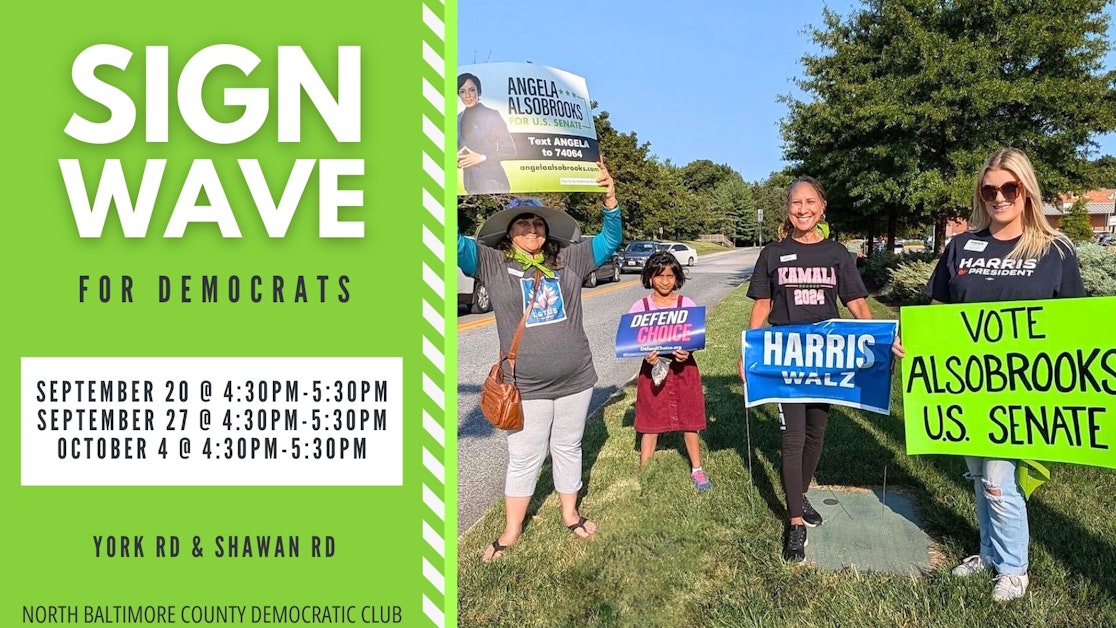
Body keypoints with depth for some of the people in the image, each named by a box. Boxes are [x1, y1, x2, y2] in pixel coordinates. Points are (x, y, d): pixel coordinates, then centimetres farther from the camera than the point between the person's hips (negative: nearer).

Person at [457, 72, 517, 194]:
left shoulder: (492, 115, -8)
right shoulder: (459, 118, 9)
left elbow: (510, 151, -7)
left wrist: (482, 157, -17)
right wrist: (457, 158, -1)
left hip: (492, 184, -5)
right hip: (470, 183, 5)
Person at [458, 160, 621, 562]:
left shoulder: (568, 259, 3)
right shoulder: (492, 262, -4)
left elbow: (609, 242, 5)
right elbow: (456, 244, -15)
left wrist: (610, 200, -10)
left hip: (575, 380, 3)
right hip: (526, 387, -3)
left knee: (568, 449, 19)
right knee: (524, 458, 8)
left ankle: (570, 514, 38)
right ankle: (512, 530, 25)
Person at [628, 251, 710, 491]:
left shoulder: (686, 304, -2)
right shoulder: (640, 306, -4)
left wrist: (687, 351, -22)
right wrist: (645, 354, -23)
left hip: (683, 369, 1)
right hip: (653, 368, -1)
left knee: (689, 421, 11)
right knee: (650, 424, 6)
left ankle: (697, 469, 29)